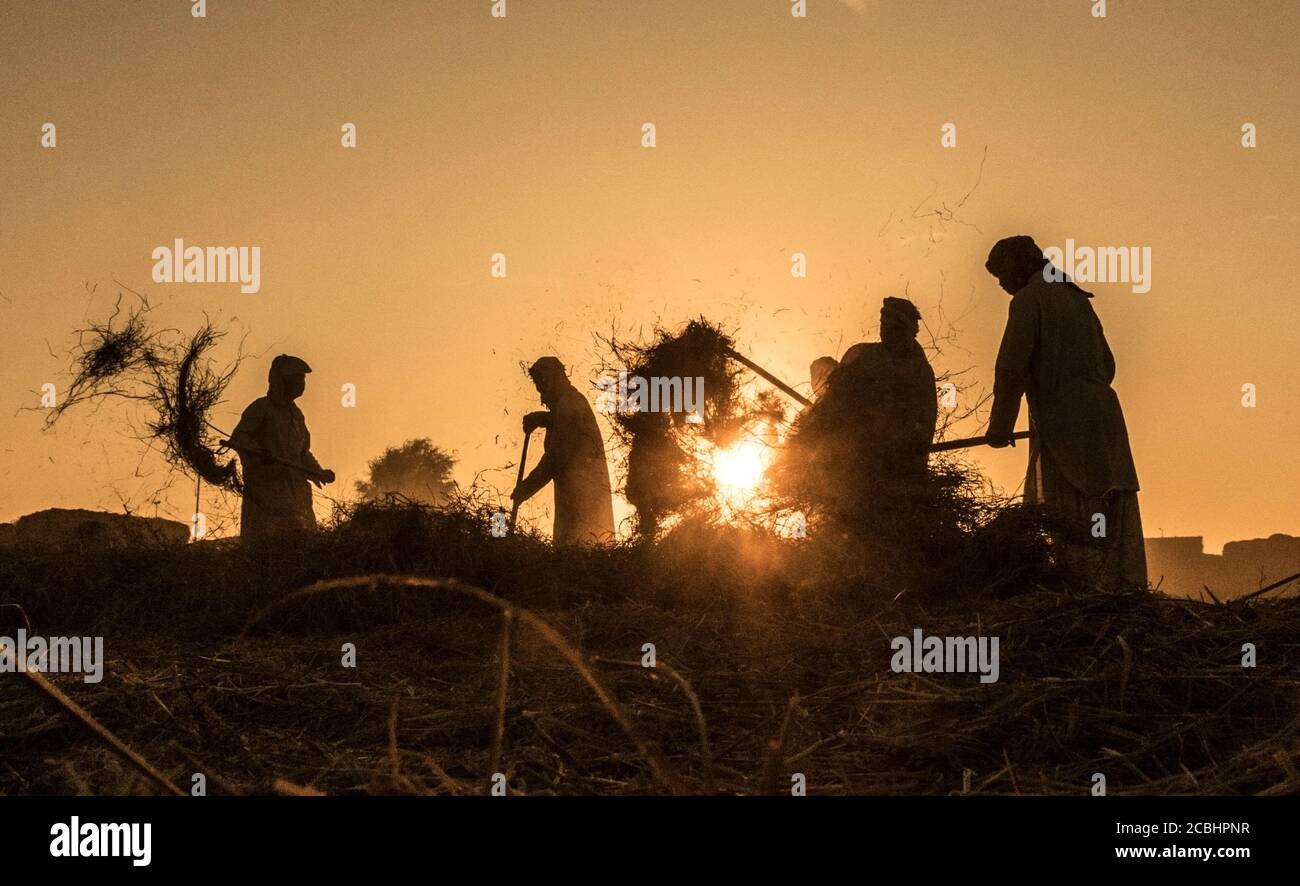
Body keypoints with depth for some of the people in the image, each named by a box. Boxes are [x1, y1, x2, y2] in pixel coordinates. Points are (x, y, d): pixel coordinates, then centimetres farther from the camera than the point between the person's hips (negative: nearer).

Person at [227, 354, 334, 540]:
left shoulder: (296, 414, 21)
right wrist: (259, 452, -28)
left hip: (295, 493, 7)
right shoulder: (261, 408, -1)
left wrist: (320, 473, 11)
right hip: (265, 494, -7)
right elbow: (238, 438, -10)